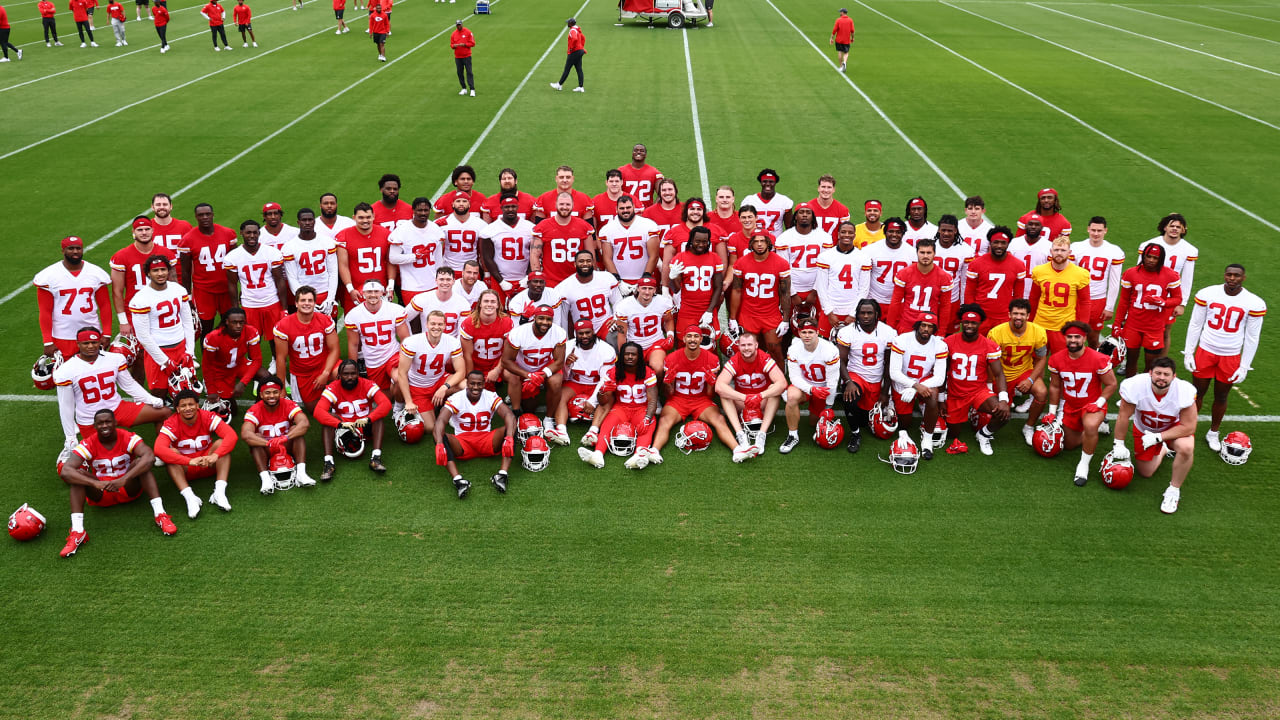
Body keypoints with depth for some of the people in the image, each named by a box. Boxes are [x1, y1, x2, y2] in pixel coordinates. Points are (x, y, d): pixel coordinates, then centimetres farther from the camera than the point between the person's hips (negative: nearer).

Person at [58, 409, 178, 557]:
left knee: (141, 462, -27)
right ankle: (77, 532, -33)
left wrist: (123, 480, -43)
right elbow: (65, 471, -25)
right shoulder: (88, 445, -11)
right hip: (101, 495, 1)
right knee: (77, 474, -24)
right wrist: (96, 484, -40)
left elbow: (149, 456, -34)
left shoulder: (128, 438, -14)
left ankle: (160, 514, -36)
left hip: (129, 489, -1)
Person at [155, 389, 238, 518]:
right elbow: (158, 449, -34)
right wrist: (190, 461, -43)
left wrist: (215, 455, -41)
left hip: (208, 465, 1)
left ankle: (219, 493, -36)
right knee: (171, 452, -28)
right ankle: (189, 497, -43)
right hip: (184, 470, -1)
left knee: (221, 443, -22)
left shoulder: (207, 417, -12)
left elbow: (232, 436, -24)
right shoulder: (171, 424, -16)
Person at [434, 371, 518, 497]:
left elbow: (509, 415, -19)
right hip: (462, 444, -1)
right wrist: (439, 444, -42)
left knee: (511, 426, -25)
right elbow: (441, 421, -22)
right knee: (437, 434, -31)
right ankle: (458, 479, -49)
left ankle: (502, 474, -40)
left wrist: (509, 438, -39)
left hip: (486, 442, 1)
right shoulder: (456, 399, -6)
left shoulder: (491, 397, -3)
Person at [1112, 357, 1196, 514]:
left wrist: (1158, 437, -29)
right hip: (1144, 429, 2)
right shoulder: (1135, 386, -32)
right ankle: (1162, 450, 44)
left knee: (1186, 447, -35)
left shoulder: (1185, 391, -33)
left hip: (1175, 428, -2)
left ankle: (1174, 490, -12)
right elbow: (1124, 416, -17)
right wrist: (1119, 444, -8)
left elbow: (1188, 427, -25)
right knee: (1145, 473, 11)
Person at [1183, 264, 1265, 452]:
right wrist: (1188, 352, -1)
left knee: (1221, 397, 13)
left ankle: (1213, 433, 31)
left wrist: (1244, 367, -3)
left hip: (1231, 357, 0)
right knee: (1198, 393, 8)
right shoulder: (1207, 294, -8)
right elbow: (1195, 325, 0)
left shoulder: (1254, 304, -9)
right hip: (1205, 352, 0)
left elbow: (1252, 338, -2)